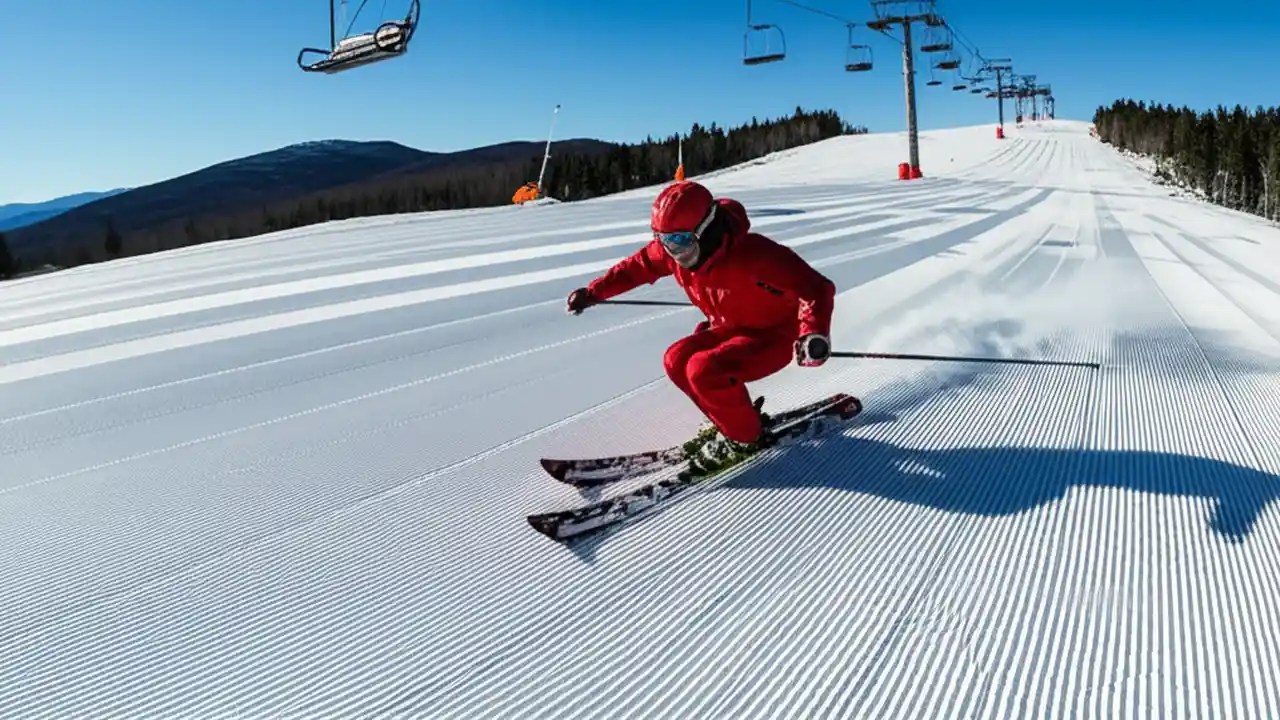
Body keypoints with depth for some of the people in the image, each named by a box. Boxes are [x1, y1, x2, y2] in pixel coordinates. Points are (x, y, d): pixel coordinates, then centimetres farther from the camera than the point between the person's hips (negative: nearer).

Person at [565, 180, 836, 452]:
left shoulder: (752, 255, -34)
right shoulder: (671, 250, -13)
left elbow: (816, 288, -36)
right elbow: (637, 267, 8)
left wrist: (815, 334, -54)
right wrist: (593, 292, 6)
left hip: (775, 336, -8)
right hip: (732, 329, 8)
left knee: (704, 370, -26)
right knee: (676, 361, -7)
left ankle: (748, 438, -4)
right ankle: (739, 419, 7)